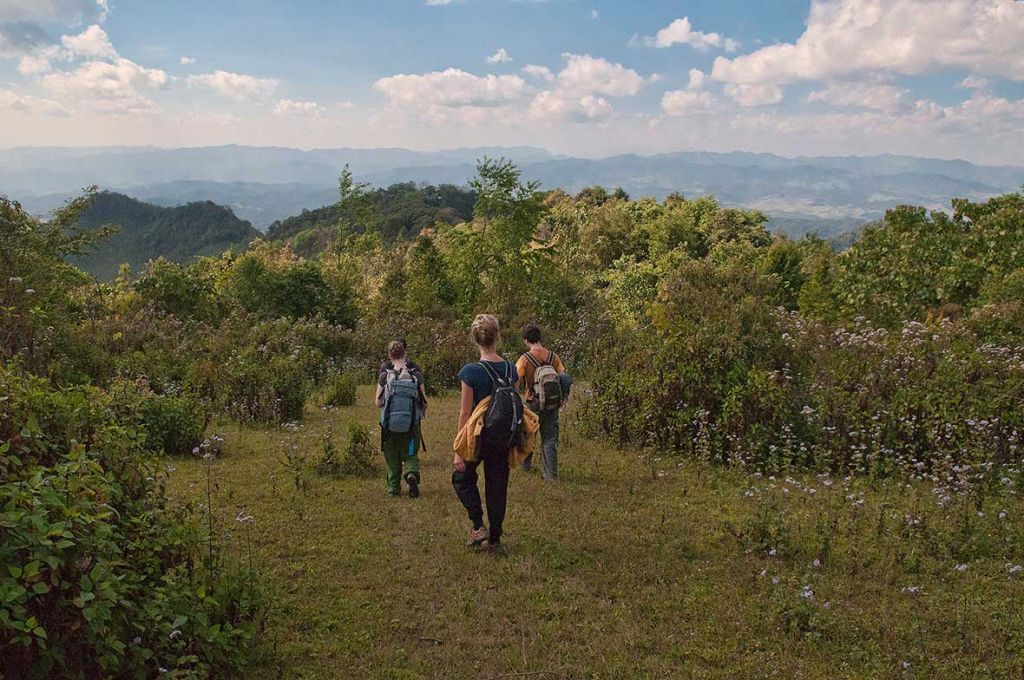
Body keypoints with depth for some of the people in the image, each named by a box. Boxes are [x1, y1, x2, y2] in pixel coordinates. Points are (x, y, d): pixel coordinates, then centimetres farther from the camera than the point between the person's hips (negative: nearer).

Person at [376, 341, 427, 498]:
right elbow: (424, 402, 1)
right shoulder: (416, 375, -4)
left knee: (392, 458, 17)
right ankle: (412, 473, -16)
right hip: (411, 424, 0)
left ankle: (394, 488, 20)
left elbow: (378, 403, 0)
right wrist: (420, 412, 22)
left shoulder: (385, 376, -5)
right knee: (410, 455, 12)